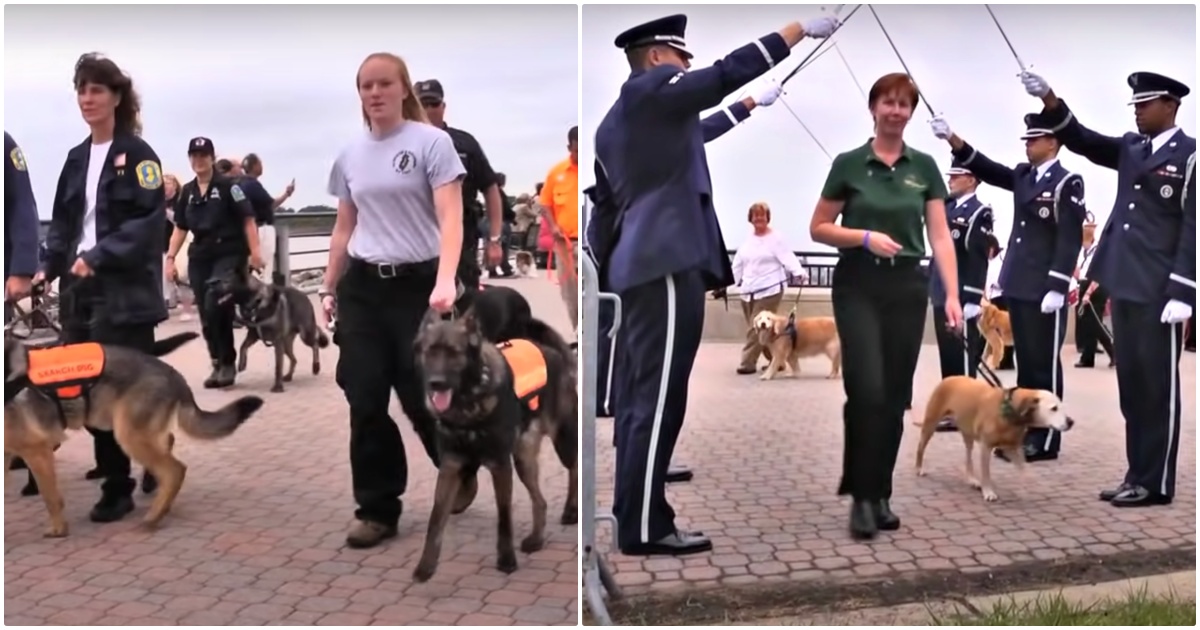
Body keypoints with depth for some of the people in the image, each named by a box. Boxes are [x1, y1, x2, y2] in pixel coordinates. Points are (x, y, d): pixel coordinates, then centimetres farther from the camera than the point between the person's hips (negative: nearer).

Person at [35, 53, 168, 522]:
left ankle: (118, 488, 10)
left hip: (125, 292, -6)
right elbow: (62, 221, 18)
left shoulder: (136, 154, -3)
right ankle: (117, 474, 18)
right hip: (80, 289, 6)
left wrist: (98, 256, -18)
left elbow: (150, 221, -12)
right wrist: (49, 267, 3)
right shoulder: (77, 158, 16)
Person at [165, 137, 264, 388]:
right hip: (199, 257, 6)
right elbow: (180, 228, 17)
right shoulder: (187, 191, 13)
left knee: (216, 307, -21)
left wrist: (255, 250, -18)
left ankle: (228, 362, -5)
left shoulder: (228, 185, -2)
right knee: (206, 315, 5)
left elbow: (247, 219, -8)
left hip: (229, 255, -6)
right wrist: (170, 257, 9)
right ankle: (217, 364, 17)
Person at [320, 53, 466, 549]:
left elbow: (450, 219, -15)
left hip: (417, 284, -5)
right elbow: (344, 229, 17)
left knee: (422, 397, 2)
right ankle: (377, 508, 16)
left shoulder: (431, 143, -6)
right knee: (365, 401, 3)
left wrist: (445, 282, -28)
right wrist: (329, 289, 15)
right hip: (362, 287, 5)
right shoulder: (350, 155, 11)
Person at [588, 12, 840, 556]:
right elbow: (729, 73, -11)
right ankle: (645, 527, -5)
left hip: (641, 265, 10)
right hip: (667, 262, -10)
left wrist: (609, 270, 25)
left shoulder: (614, 122, 23)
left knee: (638, 395, 12)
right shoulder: (649, 89, -3)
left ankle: (632, 512, 20)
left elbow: (604, 205, 23)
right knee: (658, 397, -9)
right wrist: (800, 28, -5)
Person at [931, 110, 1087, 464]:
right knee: (1025, 363, 12)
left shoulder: (1067, 182, -9)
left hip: (1045, 290, -8)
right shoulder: (1023, 176, 14)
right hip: (1019, 287, 8)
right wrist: (953, 141, -5)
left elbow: (1070, 239, -14)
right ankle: (1026, 431, 20)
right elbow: (986, 170, 9)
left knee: (1044, 365, -1)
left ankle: (1046, 440, 6)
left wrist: (1057, 288, -19)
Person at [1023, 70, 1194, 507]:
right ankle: (1137, 476, 19)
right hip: (1124, 286, 7)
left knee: (1157, 388, 0)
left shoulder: (1189, 156, -5)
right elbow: (1081, 140, 9)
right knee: (1131, 387, 11)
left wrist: (1182, 293, -16)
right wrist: (1049, 100, -7)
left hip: (1159, 291, -7)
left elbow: (1193, 229, -10)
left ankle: (1155, 484, 8)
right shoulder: (1130, 148, 15)